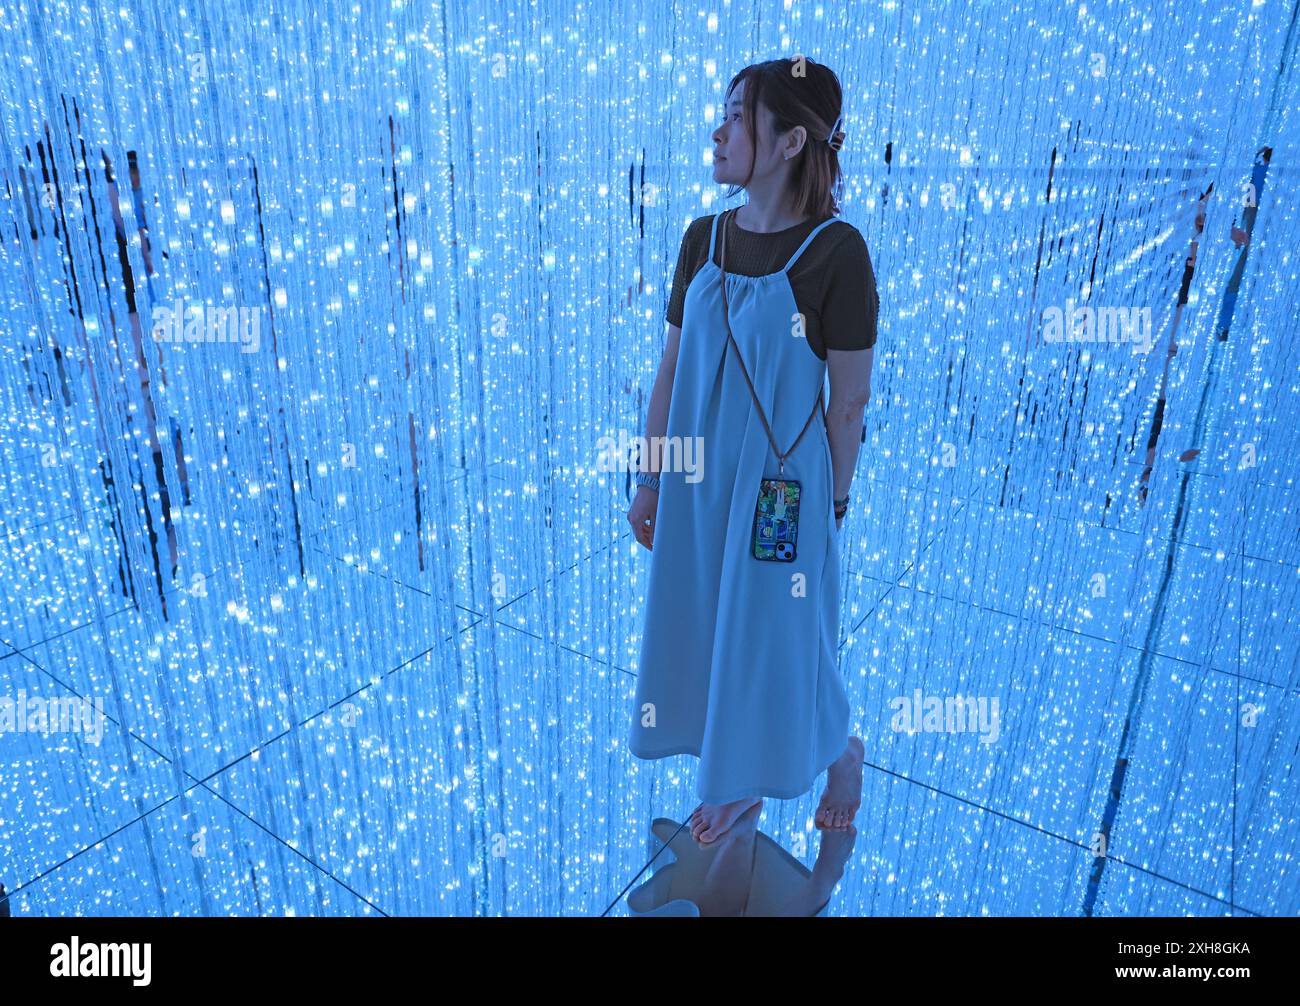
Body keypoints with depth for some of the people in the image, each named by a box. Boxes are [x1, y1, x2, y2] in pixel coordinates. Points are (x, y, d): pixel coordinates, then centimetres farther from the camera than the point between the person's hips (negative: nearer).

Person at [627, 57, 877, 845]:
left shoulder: (835, 250, -15)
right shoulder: (704, 239, 1)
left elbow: (850, 398, -10)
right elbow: (671, 372, 4)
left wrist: (834, 501, -6)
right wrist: (650, 481, 6)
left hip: (783, 484, -5)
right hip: (699, 481, 6)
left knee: (779, 635, 10)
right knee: (707, 629, 16)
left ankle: (841, 752, 42)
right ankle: (738, 782, 40)